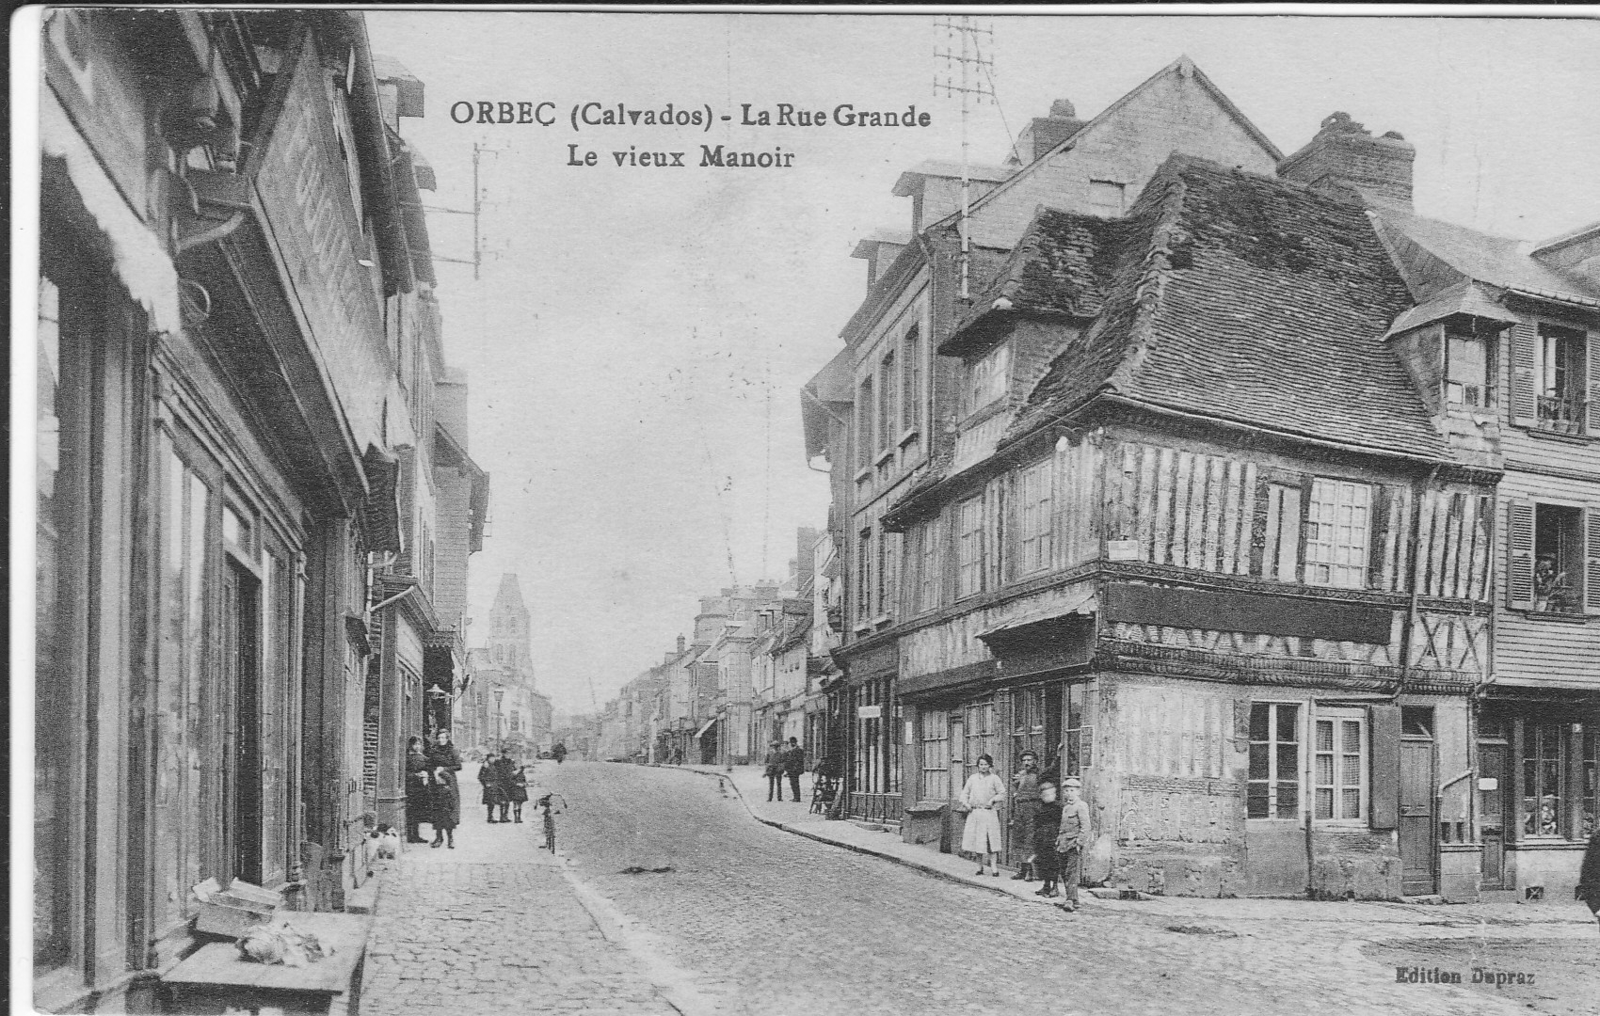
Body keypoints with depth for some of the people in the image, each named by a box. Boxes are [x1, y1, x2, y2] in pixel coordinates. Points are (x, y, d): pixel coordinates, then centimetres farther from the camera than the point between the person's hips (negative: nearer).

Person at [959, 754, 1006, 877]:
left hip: (989, 813, -3)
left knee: (991, 840, -7)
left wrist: (993, 799, -9)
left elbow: (1002, 794, 5)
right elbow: (965, 793, 16)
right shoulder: (972, 778, 11)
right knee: (975, 840, 3)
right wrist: (965, 803, 0)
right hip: (974, 813, 3)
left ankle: (993, 867, -5)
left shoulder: (994, 779, 3)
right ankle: (980, 866, 14)